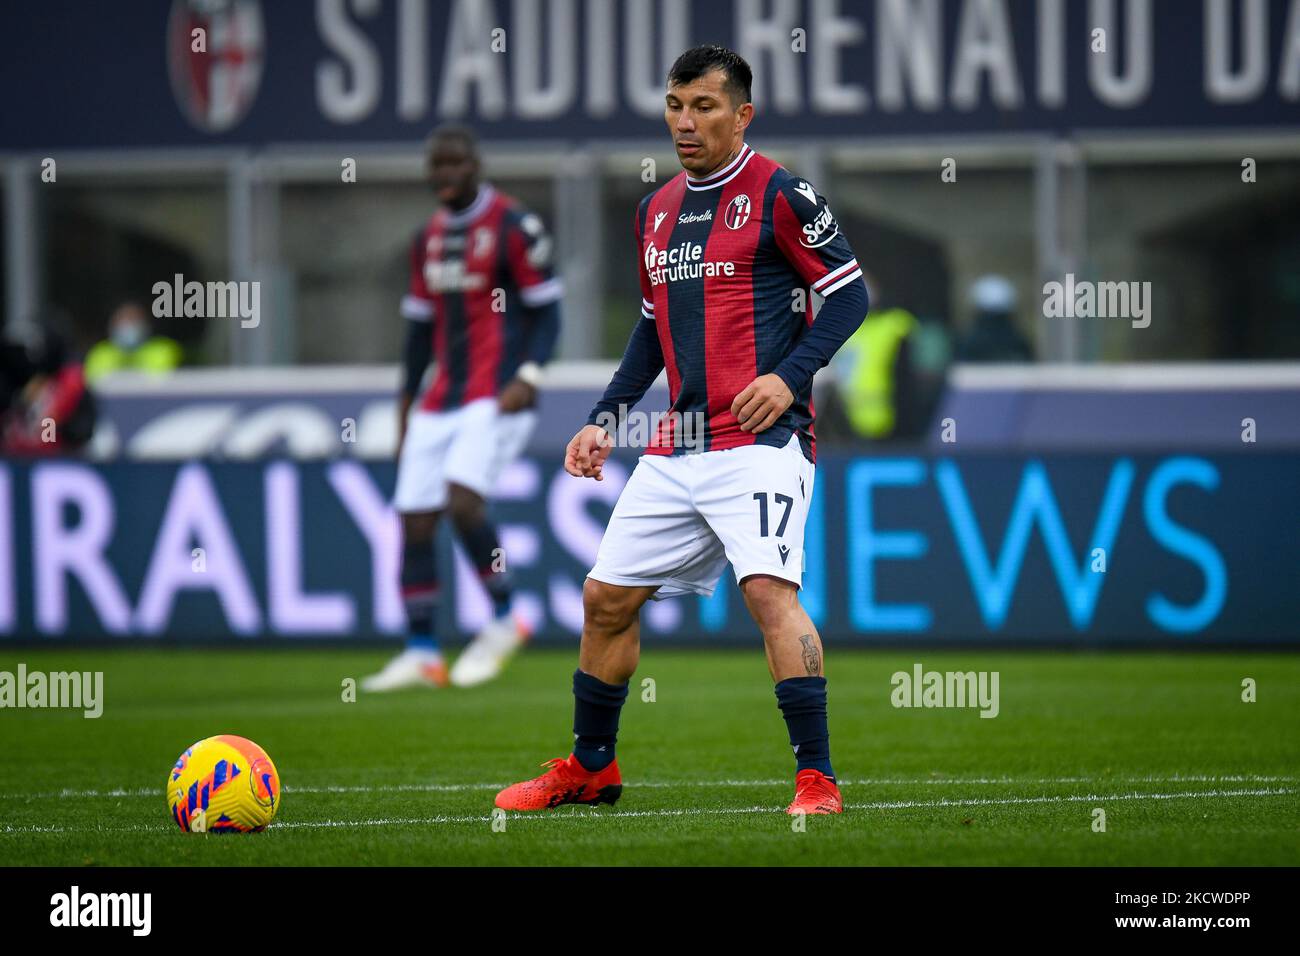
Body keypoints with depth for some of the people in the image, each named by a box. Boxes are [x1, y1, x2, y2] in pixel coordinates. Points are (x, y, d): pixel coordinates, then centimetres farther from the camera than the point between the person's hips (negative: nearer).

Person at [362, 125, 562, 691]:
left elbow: (546, 311, -4)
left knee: (463, 498, -23)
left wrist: (528, 376, -18)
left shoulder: (513, 228, -5)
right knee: (415, 518, -1)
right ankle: (421, 653, 6)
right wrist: (406, 406, 18)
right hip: (443, 399, 7)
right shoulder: (429, 239, 14)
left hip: (499, 395, -7)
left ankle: (503, 620, -5)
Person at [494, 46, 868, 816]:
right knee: (607, 597, 10)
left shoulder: (779, 195, -5)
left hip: (760, 439, -8)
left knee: (769, 587, -24)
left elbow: (849, 293, -6)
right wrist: (606, 420, 19)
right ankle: (590, 768, 27)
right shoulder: (657, 212, 16)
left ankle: (817, 780, -21)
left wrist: (789, 375, -18)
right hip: (678, 447, 8)